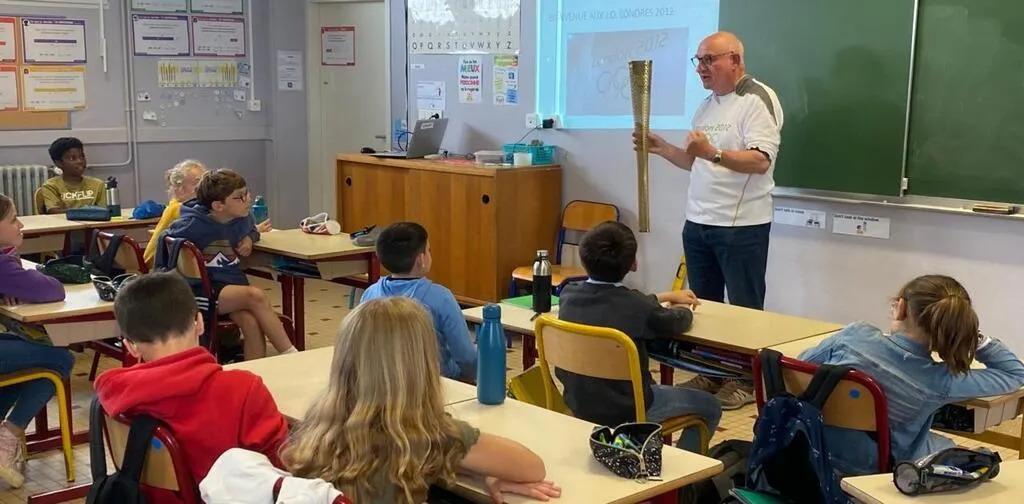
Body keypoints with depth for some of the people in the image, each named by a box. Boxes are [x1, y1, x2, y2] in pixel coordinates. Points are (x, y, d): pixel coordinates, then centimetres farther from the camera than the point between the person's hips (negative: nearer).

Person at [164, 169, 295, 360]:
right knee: (255, 296, -30)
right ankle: (291, 356, -26)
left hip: (234, 283, 5)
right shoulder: (193, 225, -12)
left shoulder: (243, 217, 6)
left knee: (251, 323, -30)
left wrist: (249, 238, 6)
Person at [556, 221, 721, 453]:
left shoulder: (568, 294, -8)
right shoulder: (636, 308, -26)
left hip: (577, 404, 7)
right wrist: (682, 309, 20)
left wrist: (666, 297, 23)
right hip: (625, 412, -6)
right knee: (710, 407, 15)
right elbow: (678, 322, -4)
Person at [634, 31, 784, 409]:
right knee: (703, 304, 15)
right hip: (698, 222, 8)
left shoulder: (757, 100, -12)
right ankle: (709, 373, 27)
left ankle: (746, 380, 16)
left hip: (742, 225, -8)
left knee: (745, 307, 4)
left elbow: (760, 161, -23)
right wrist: (661, 148, 6)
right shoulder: (707, 106, 14)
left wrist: (713, 153, -35)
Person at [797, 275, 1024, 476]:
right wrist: (974, 337, -8)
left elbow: (802, 364, 1)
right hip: (878, 476, -2)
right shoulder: (940, 382, -19)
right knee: (945, 447, 31)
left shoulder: (855, 335, -19)